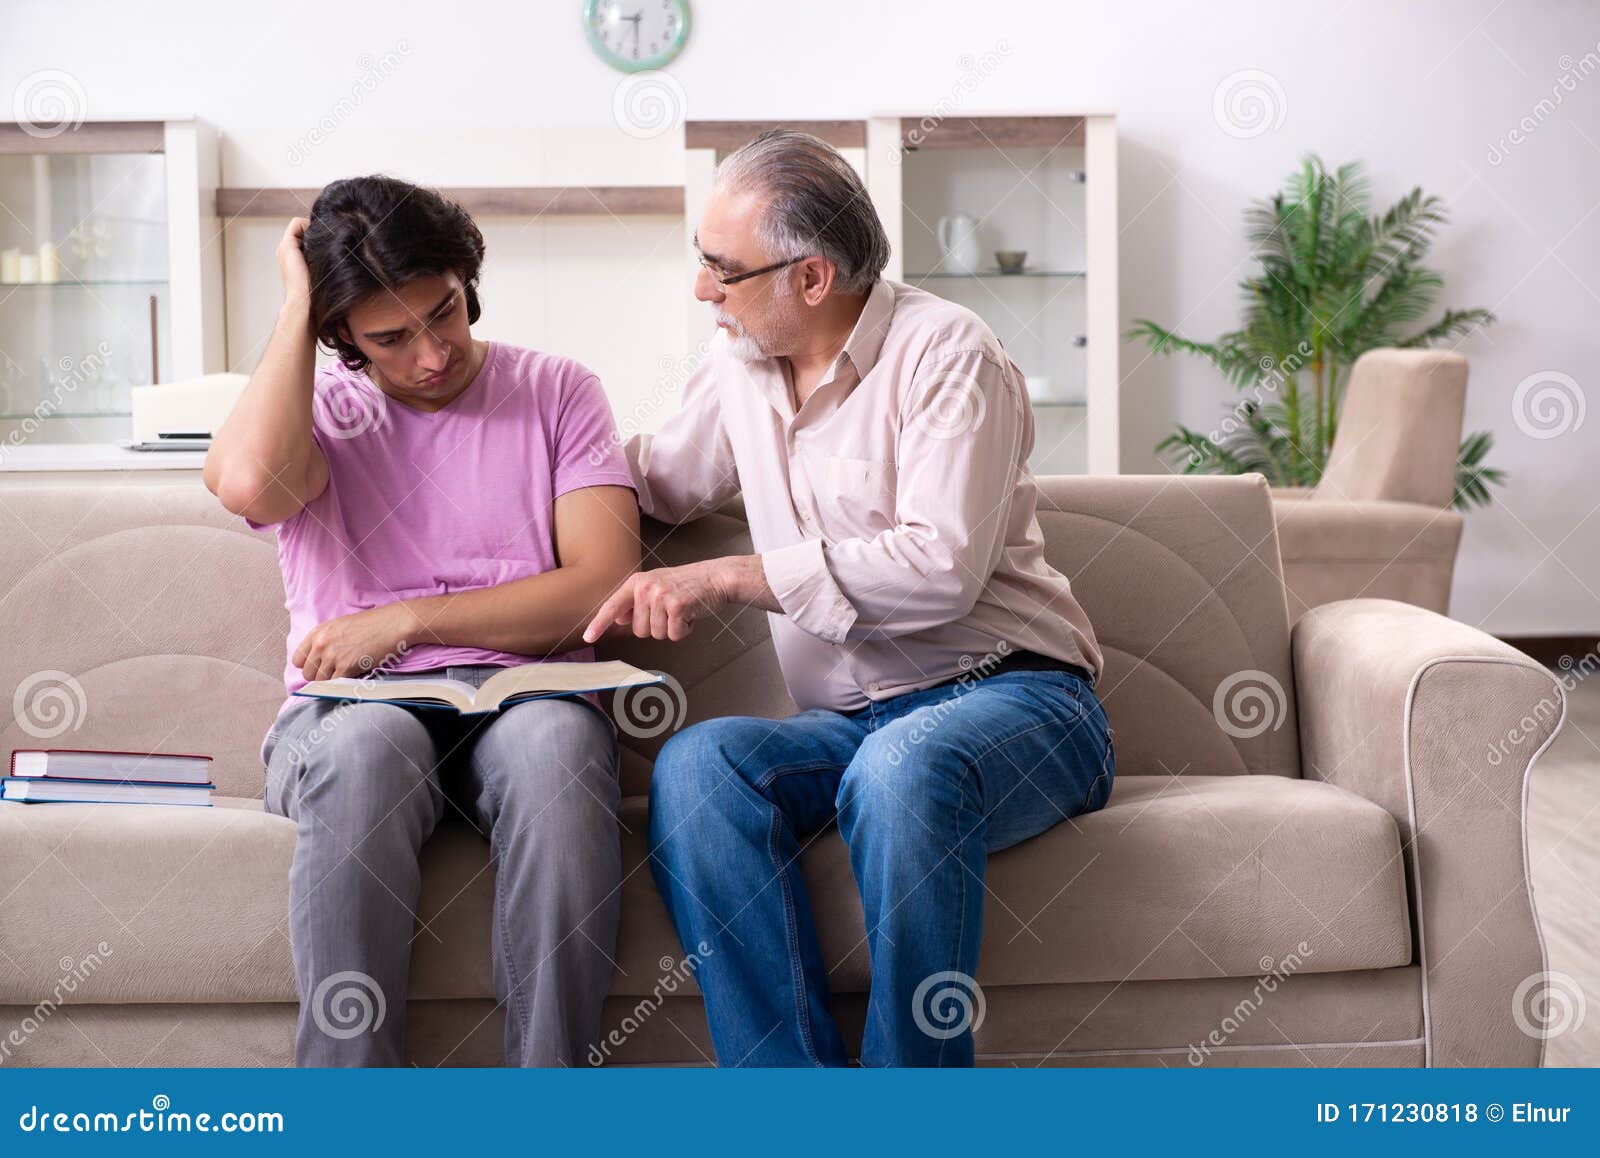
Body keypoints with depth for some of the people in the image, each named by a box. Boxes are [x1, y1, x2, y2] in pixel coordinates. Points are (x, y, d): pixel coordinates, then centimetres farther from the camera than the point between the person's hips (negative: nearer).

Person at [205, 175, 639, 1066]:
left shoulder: (557, 391, 12)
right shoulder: (319, 407, 13)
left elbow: (604, 584, -1)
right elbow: (250, 484, -13)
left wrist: (405, 621, -7)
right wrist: (295, 310, -2)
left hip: (524, 695, 0)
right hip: (354, 706, 0)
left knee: (557, 742, -36)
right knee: (365, 747, -36)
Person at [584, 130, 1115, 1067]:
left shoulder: (944, 351, -6)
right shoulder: (740, 371, 15)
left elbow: (943, 566, -19)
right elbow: (654, 482, 34)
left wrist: (731, 579, -18)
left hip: (1014, 699, -5)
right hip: (851, 724, 6)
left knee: (902, 764, -40)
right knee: (696, 762, -27)